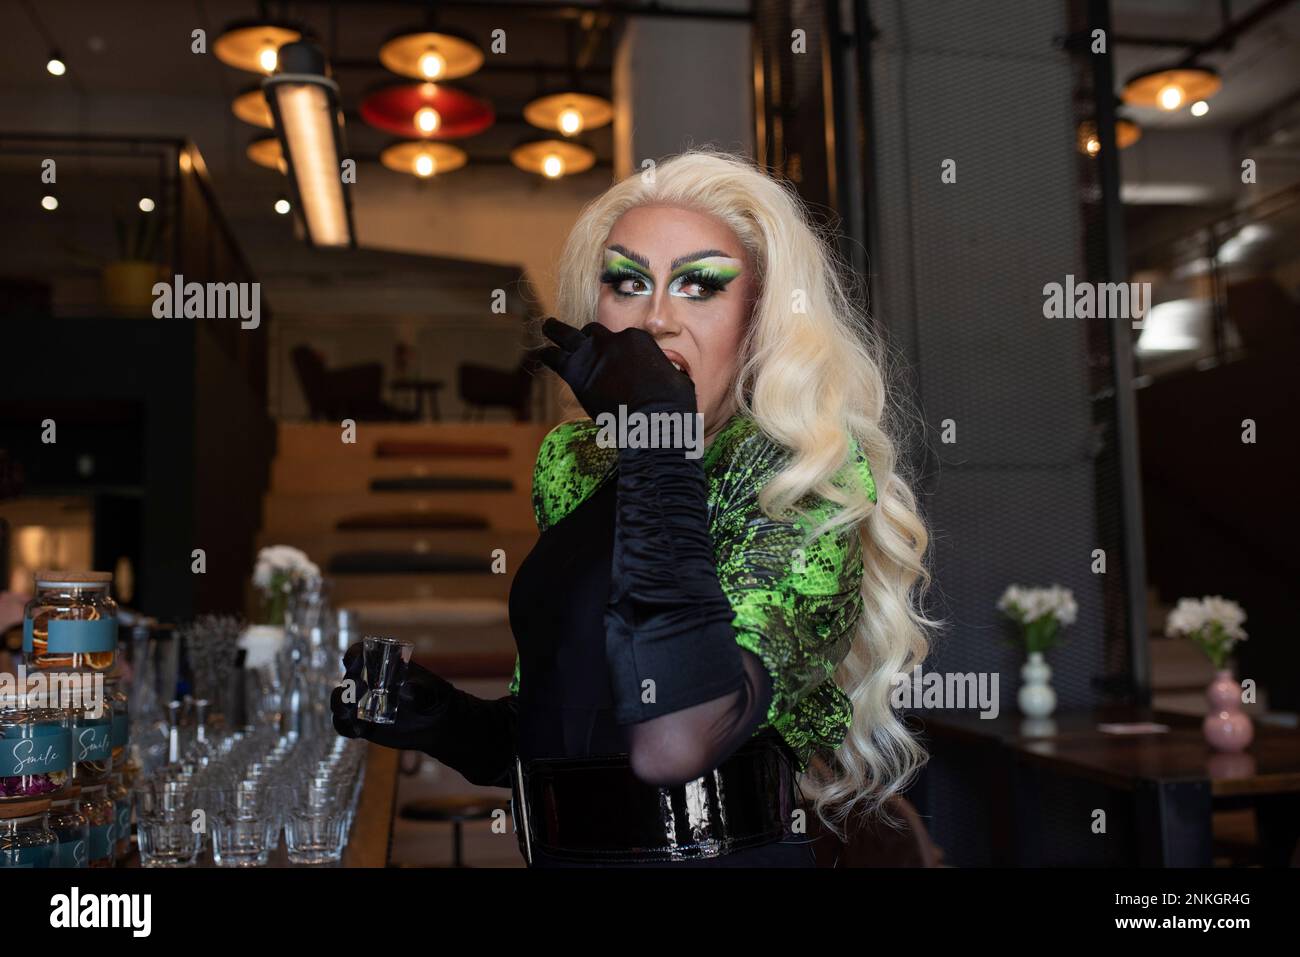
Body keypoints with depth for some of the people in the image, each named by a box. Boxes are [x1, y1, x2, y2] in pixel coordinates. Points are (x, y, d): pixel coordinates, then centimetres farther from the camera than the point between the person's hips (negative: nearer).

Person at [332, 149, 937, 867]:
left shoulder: (807, 474, -10)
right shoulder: (570, 464, 5)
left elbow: (674, 742, -25)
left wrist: (655, 435, -21)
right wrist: (436, 717, -4)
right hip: (562, 851, 4)